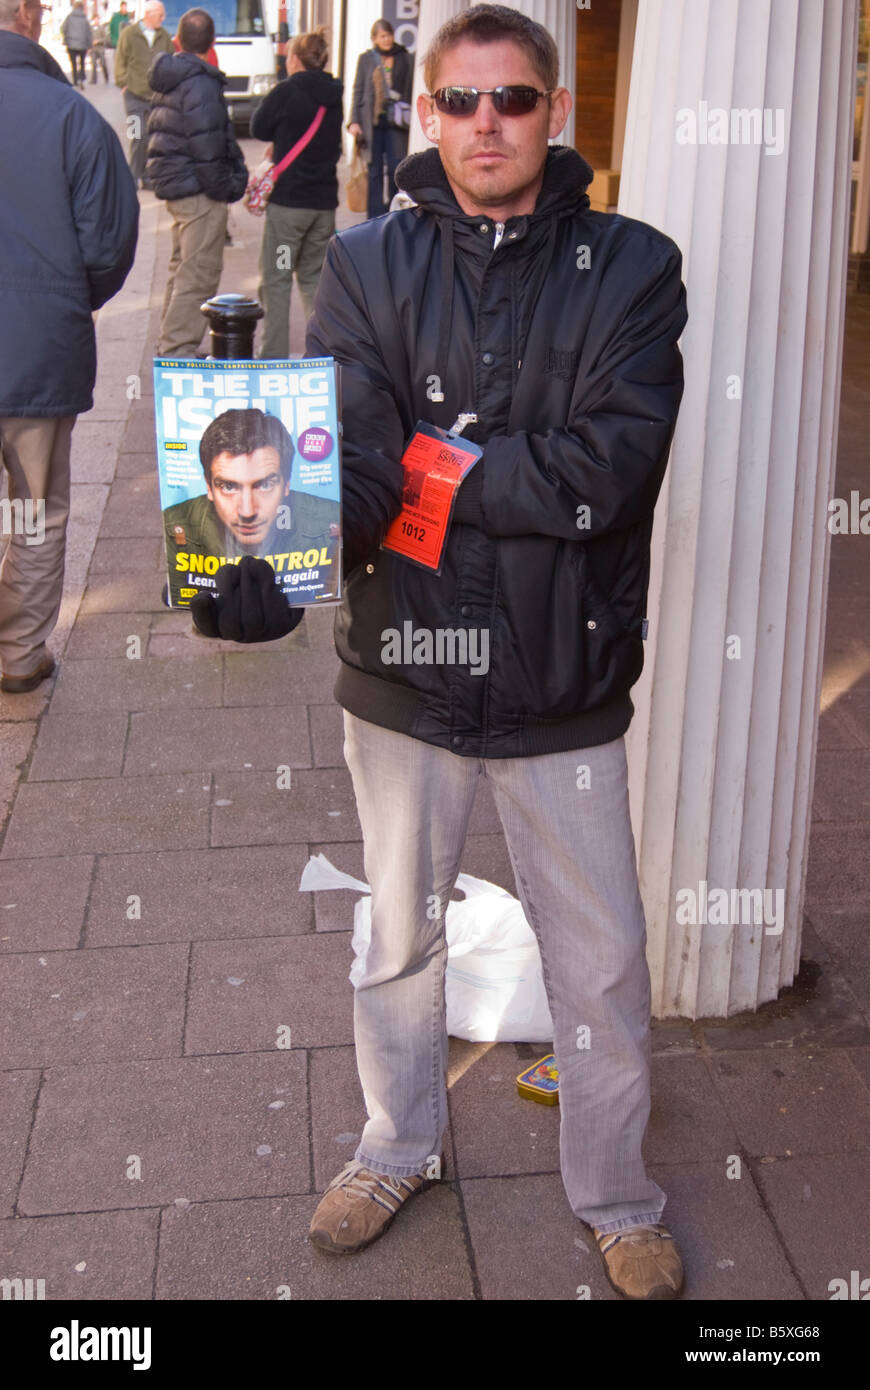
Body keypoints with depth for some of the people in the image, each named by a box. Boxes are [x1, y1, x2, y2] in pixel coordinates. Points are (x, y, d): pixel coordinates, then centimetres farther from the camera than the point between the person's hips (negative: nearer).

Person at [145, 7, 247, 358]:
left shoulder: (167, 81, 12)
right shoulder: (202, 83, -17)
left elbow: (156, 132, 20)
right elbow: (205, 145, -22)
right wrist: (224, 187, -13)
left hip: (172, 184, 10)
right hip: (199, 191, -10)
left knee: (182, 269, 21)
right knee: (198, 276, -7)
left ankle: (170, 346, 29)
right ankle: (178, 352, -6)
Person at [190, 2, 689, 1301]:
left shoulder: (631, 267, -6)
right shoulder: (368, 263, -3)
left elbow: (612, 468, -20)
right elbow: (347, 455, -17)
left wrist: (441, 473, -16)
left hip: (565, 683, -1)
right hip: (402, 668, 1)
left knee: (601, 963, 11)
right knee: (398, 937, 20)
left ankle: (618, 1197, 37)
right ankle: (399, 1146, 46)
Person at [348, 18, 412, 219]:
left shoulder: (405, 59, 8)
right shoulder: (366, 59, 8)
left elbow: (410, 89, 10)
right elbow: (358, 91, 9)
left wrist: (408, 117, 2)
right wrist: (354, 121, 2)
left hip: (396, 121, 0)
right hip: (372, 120, 0)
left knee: (395, 167, -6)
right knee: (374, 169, 2)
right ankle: (376, 216, 7)